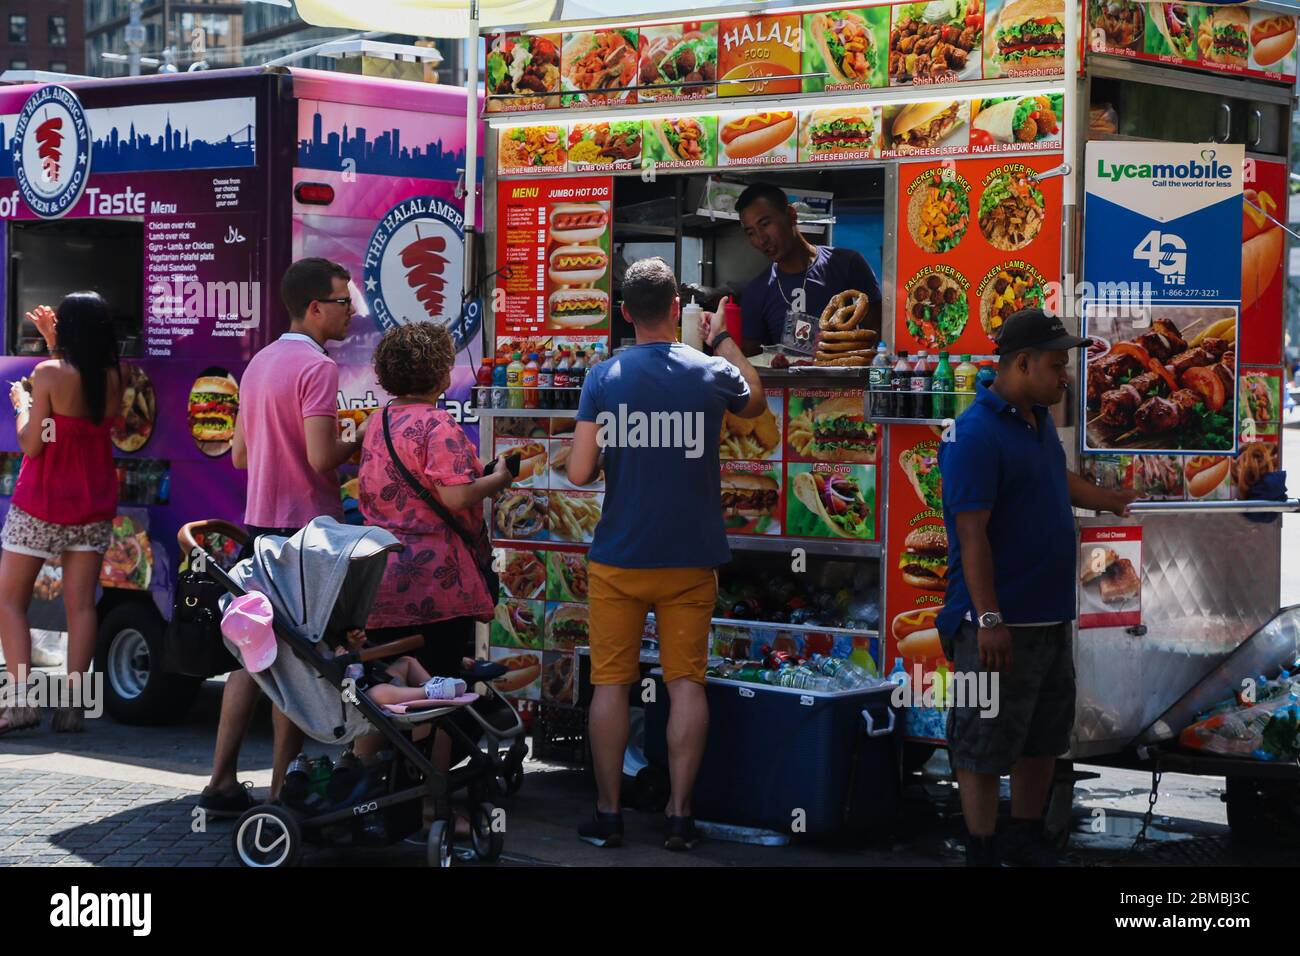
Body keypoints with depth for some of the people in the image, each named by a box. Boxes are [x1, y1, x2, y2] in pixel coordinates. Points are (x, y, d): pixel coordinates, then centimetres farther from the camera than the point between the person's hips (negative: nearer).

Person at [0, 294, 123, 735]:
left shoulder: (48, 374, -15)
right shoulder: (112, 378, -1)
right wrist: (51, 342, 19)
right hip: (94, 506, 5)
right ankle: (72, 704, 0)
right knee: (81, 604, 4)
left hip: (42, 504, -5)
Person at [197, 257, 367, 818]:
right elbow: (322, 457, -23)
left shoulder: (260, 363, 14)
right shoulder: (317, 367, -15)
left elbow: (240, 455, 19)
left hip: (260, 526, 9)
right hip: (306, 530, -9)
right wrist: (356, 441, -5)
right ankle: (282, 791, 2)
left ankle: (222, 783, 14)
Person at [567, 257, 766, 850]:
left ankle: (607, 814, 10)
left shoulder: (604, 377, -7)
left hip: (619, 557, -1)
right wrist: (723, 341, 32)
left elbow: (578, 473, -9)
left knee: (611, 683, 7)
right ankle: (680, 816, 5)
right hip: (691, 557, 1)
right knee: (686, 682, 5)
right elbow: (755, 402, 22)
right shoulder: (712, 373, -3)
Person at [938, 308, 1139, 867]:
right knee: (986, 746, 1)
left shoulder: (1039, 419, 10)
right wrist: (988, 621, -25)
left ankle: (1026, 837, 34)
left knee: (1044, 737, 20)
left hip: (1051, 619, 9)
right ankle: (982, 855, 10)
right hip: (1000, 624, -9)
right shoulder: (977, 434, -18)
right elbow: (972, 534, -22)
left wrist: (1113, 503, 38)